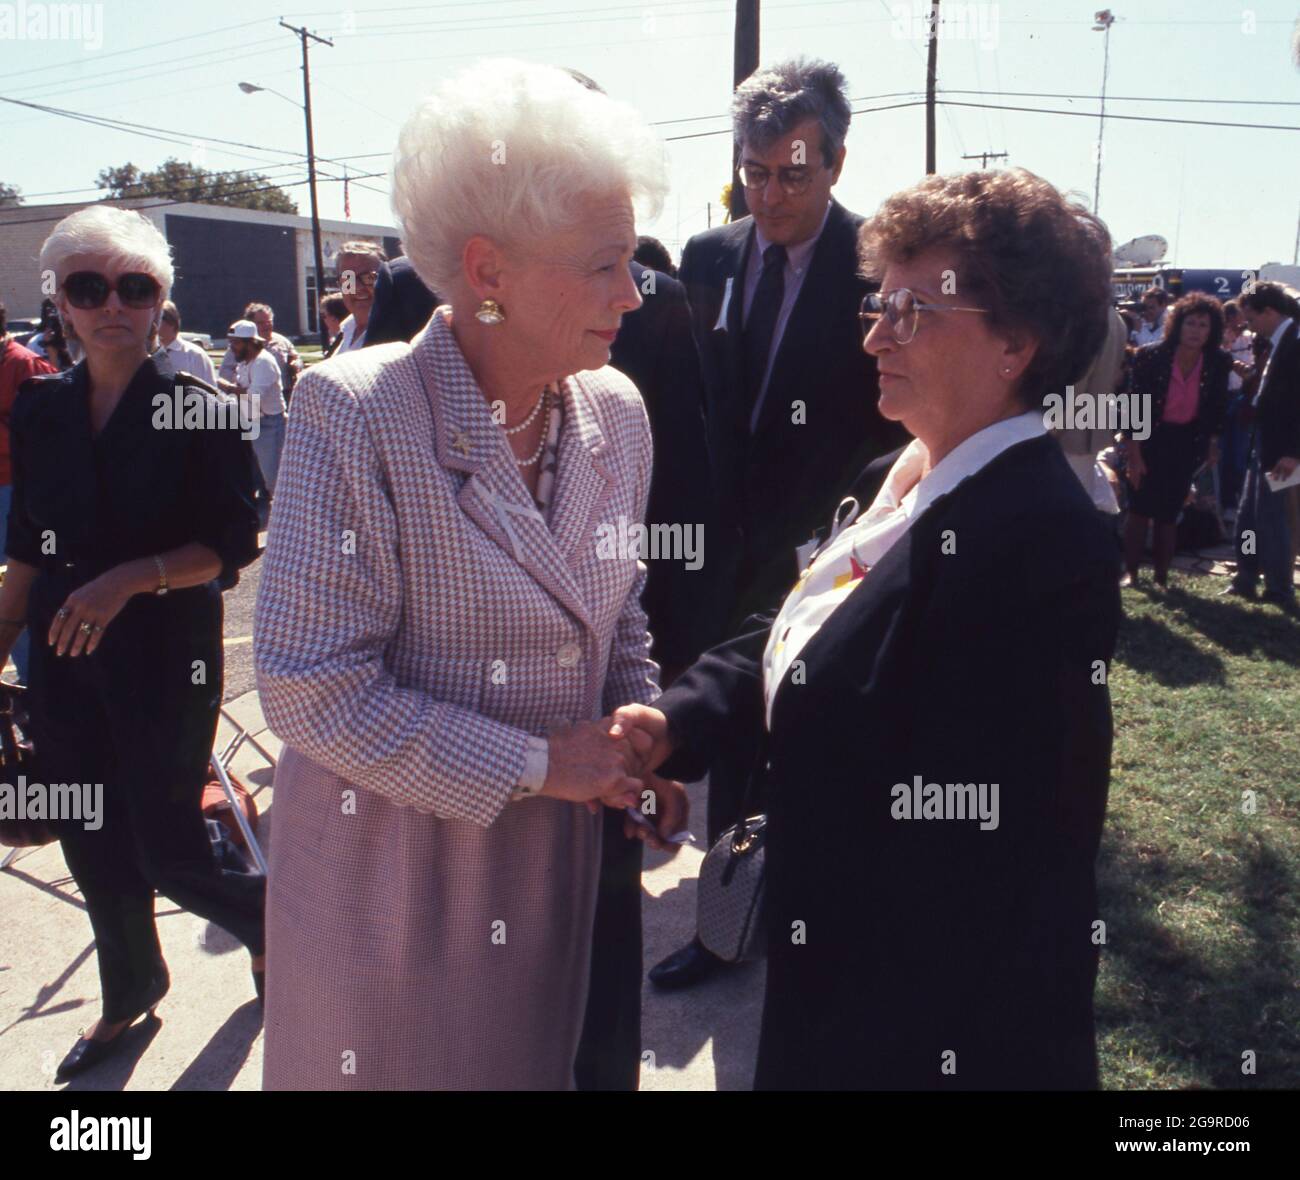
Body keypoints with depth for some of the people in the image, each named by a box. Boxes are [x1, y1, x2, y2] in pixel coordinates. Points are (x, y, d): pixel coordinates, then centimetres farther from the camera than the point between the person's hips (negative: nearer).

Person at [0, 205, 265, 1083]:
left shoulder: (199, 409, -9)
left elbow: (234, 546, -12)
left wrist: (129, 579, -23)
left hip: (167, 657, -5)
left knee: (167, 850, 0)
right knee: (91, 846, 14)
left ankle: (266, 918, 32)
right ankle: (131, 989, 40)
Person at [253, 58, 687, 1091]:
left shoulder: (614, 411, -2)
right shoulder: (356, 414, -20)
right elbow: (313, 689, -22)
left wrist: (645, 749, -3)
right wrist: (533, 765, -18)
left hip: (562, 861, 5)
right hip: (395, 878, -4)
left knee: (548, 1058, 22)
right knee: (409, 1056, 16)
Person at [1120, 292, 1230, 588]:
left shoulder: (1219, 363, -8)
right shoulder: (1150, 357, -17)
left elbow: (1218, 407, 8)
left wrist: (1213, 442, 7)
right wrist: (1133, 455, -14)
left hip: (1187, 442, 2)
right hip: (1149, 438, -2)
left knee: (1169, 513, 6)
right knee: (1140, 509, -1)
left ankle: (1162, 576, 17)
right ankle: (1131, 572, 12)